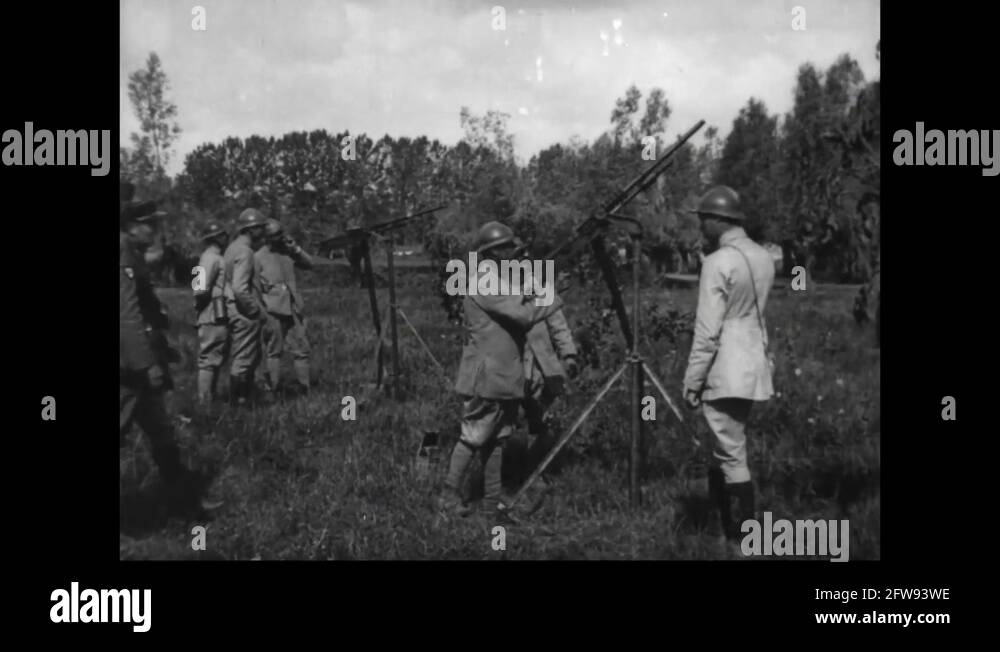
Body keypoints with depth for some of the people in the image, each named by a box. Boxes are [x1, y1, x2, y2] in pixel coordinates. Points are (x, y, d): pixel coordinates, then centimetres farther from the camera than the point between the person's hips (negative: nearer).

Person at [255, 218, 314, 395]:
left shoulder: (288, 252, 12)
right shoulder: (259, 257, -1)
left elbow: (309, 264, 7)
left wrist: (295, 248, -4)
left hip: (293, 308, 4)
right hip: (273, 309, -4)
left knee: (301, 349, 4)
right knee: (273, 352, 0)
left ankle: (305, 389, 10)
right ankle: (274, 391, 5)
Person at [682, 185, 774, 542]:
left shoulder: (718, 263, -15)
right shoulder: (763, 257, 8)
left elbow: (707, 332, -16)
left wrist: (691, 381, -11)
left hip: (725, 372, -8)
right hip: (754, 366, 8)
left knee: (733, 457, -2)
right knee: (726, 451, 17)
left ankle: (743, 539, 3)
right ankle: (723, 524, 24)